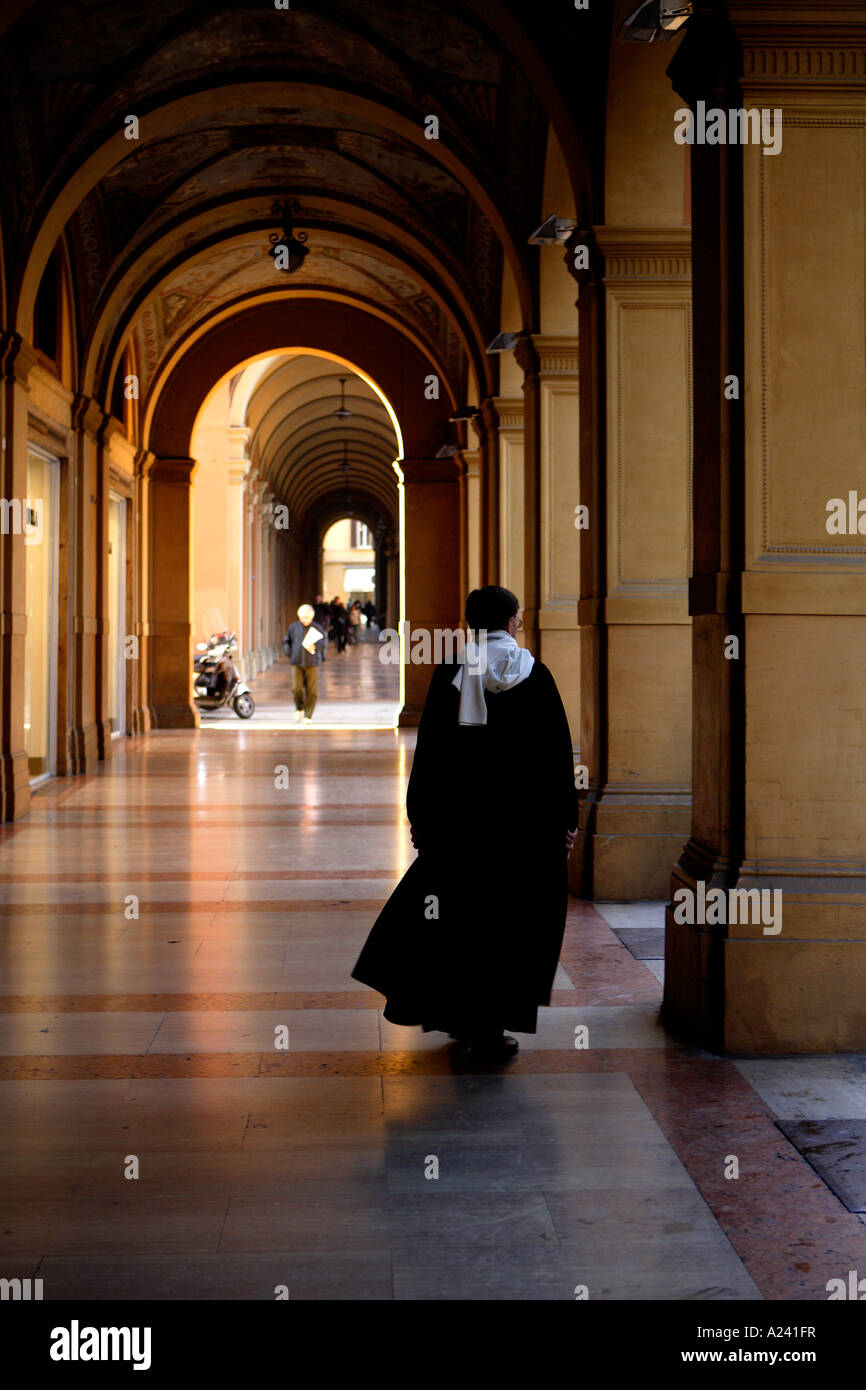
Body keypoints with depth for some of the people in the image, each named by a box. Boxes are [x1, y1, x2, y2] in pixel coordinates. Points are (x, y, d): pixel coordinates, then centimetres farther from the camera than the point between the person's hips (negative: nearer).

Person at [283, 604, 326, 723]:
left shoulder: (317, 629, 4)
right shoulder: (293, 627, 8)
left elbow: (323, 642, 6)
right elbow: (286, 641, 19)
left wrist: (315, 647, -13)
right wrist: (289, 653, 5)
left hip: (312, 664, -1)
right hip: (297, 664, 1)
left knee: (312, 691, -3)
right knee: (297, 689, -7)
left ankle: (308, 716, 6)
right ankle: (299, 709, 21)